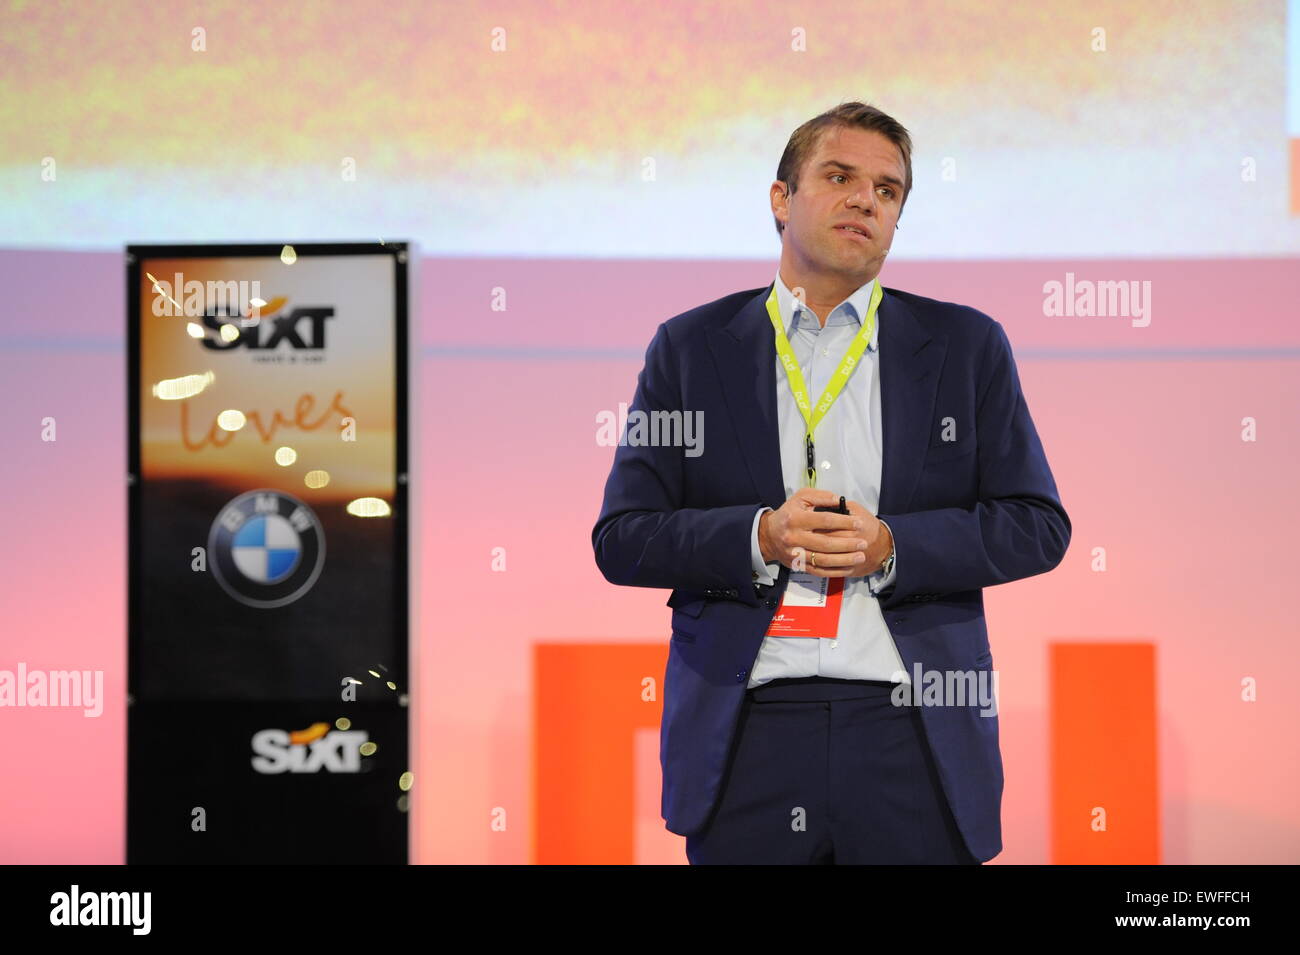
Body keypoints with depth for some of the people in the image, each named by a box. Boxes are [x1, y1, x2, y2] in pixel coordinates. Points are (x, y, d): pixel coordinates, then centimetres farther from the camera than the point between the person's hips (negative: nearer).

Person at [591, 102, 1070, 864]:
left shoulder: (967, 346, 10)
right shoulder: (690, 348, 9)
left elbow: (1037, 525, 4)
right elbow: (621, 539, 4)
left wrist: (892, 546, -10)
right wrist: (760, 537, -12)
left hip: (915, 734, 0)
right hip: (747, 737, 0)